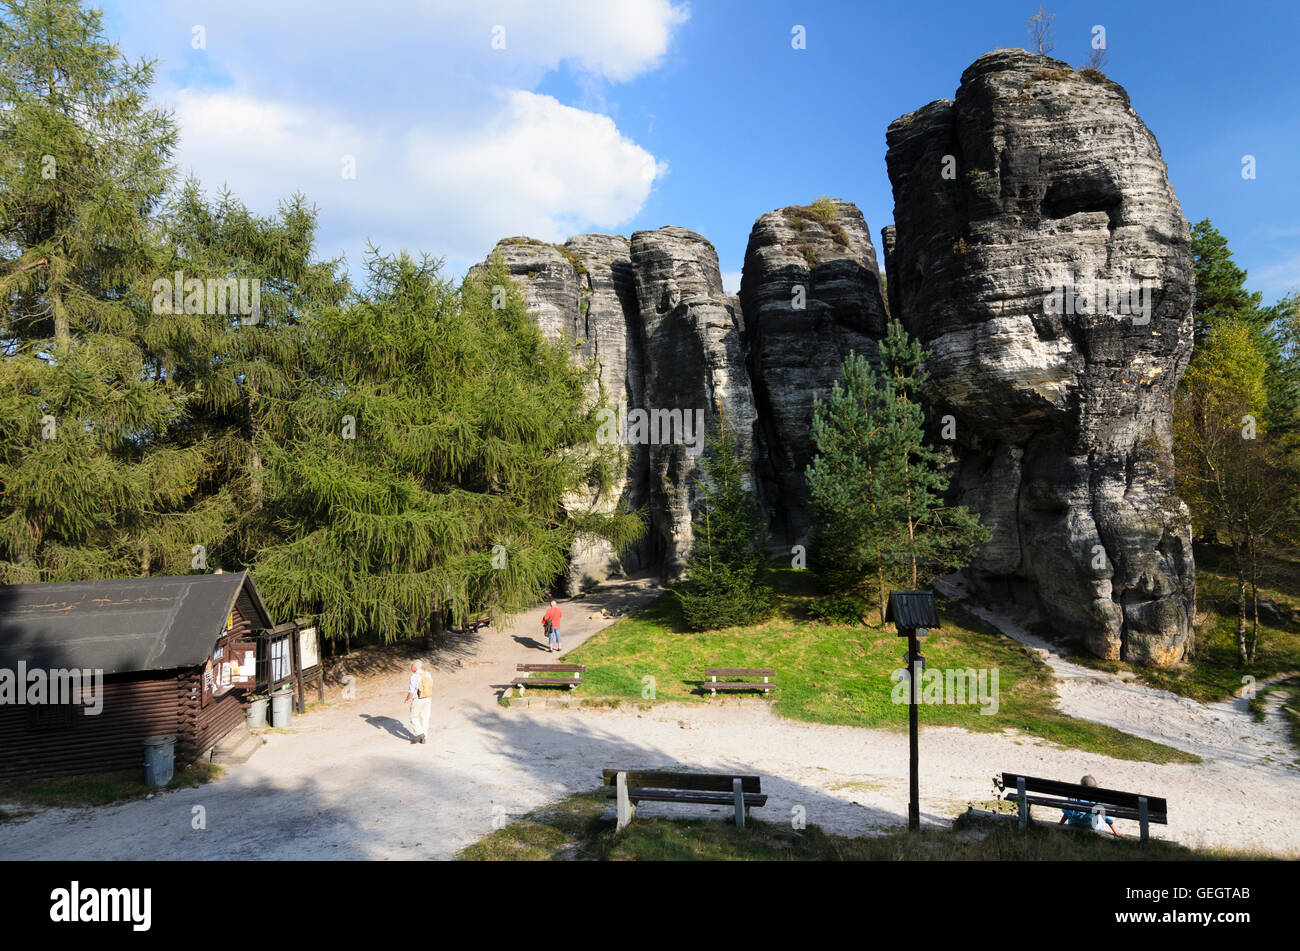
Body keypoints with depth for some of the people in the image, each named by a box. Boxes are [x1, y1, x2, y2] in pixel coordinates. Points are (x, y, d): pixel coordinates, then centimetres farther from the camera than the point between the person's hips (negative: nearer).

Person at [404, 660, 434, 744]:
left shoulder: (414, 677, -17)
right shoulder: (428, 674, 4)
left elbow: (411, 692, -17)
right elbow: (431, 689, 11)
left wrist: (407, 699, 2)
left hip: (418, 700, -6)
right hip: (427, 699, 6)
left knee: (414, 718, 9)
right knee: (425, 718, 12)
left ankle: (419, 734, -3)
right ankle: (423, 738, 16)